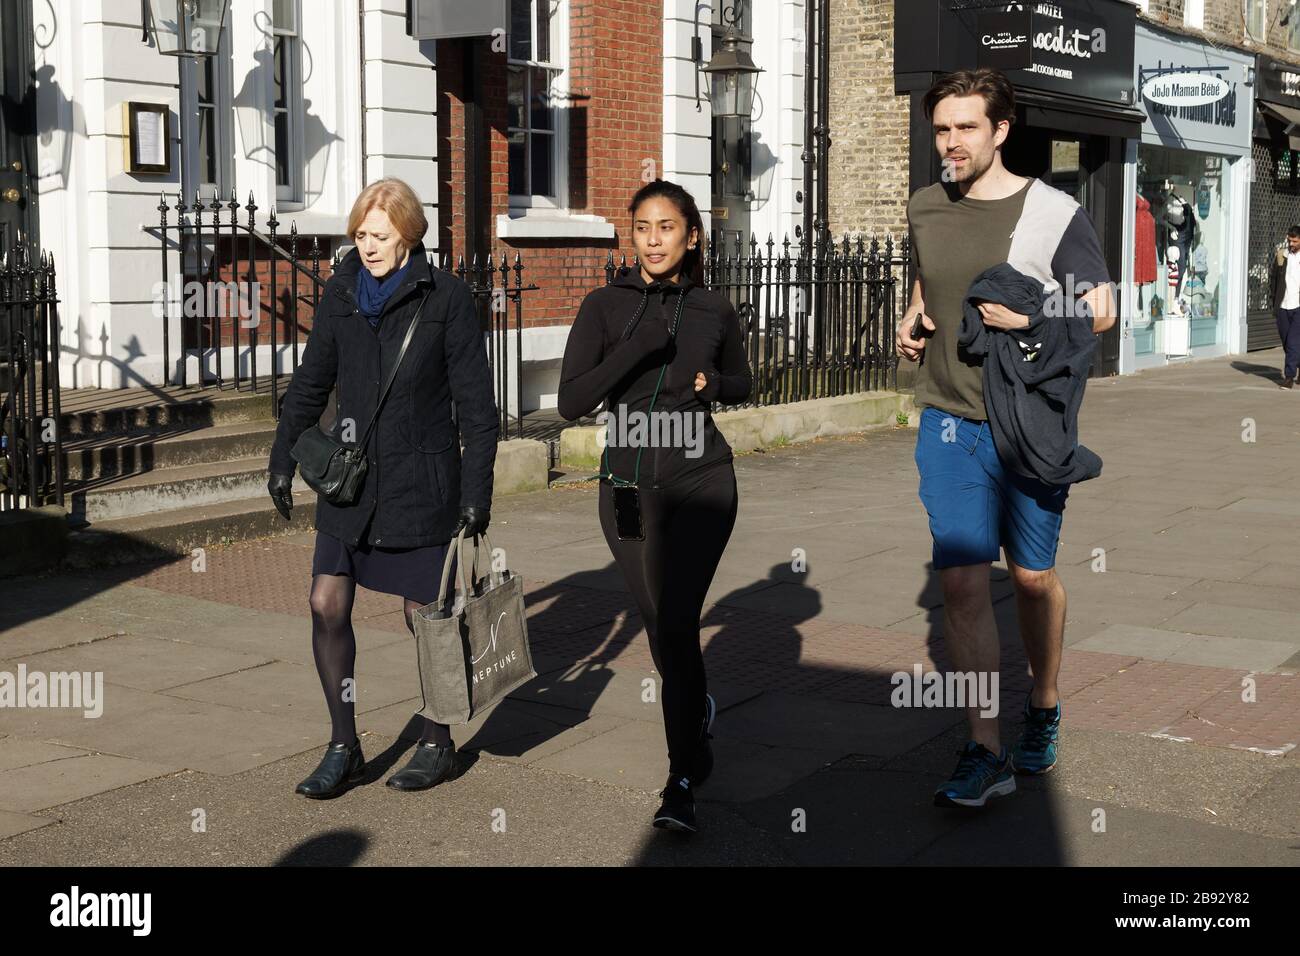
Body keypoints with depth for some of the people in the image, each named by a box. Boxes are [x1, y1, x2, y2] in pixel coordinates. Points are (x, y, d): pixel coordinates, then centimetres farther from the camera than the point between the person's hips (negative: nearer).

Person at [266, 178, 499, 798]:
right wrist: (283, 459, 8)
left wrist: (477, 490, -8)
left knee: (425, 614, 5)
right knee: (327, 604, -3)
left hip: (421, 481, -4)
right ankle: (344, 748, 10)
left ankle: (437, 744, 23)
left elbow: (476, 404, -5)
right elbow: (311, 382, 14)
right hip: (350, 476, 4)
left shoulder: (447, 299, -6)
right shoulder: (341, 293, 4)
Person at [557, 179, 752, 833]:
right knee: (662, 625, 16)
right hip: (628, 487, 2)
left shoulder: (714, 312, 2)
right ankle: (698, 708, 46)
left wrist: (715, 382, -4)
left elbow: (742, 384, 19)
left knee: (674, 623, -15)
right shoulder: (605, 307, -2)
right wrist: (639, 345, -22)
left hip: (699, 484, -2)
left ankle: (682, 781, -8)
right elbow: (571, 402, -12)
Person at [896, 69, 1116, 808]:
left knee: (1033, 578, 10)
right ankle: (987, 755, 0)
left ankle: (1044, 710, 36)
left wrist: (1028, 317, -20)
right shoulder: (925, 208, 7)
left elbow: (1102, 310, -4)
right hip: (949, 421, 3)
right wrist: (911, 322, 5)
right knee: (962, 583, -5)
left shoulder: (1053, 212, -7)